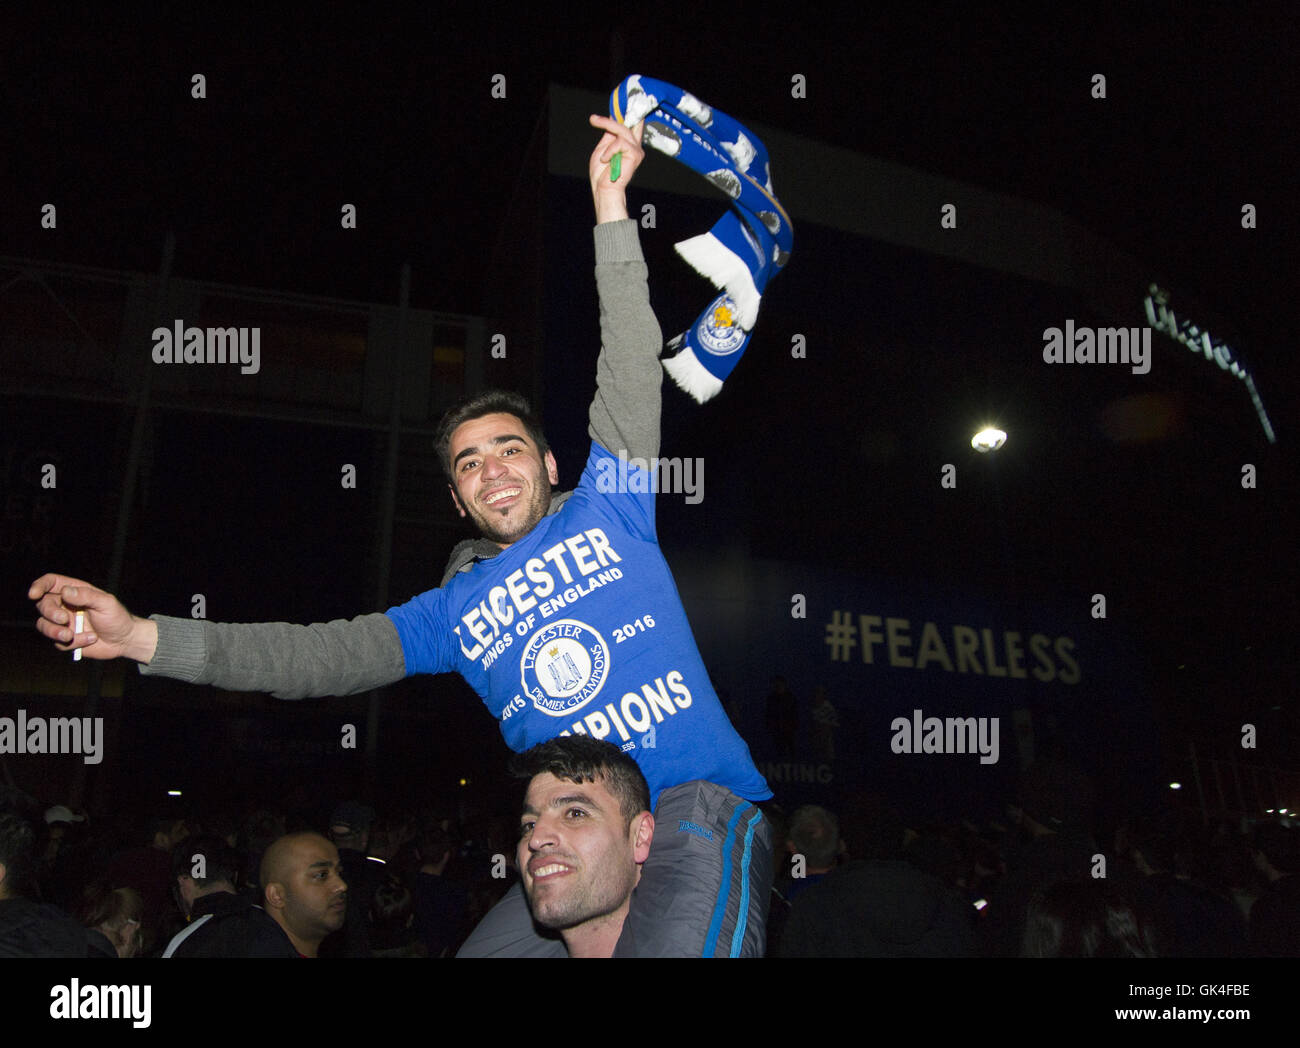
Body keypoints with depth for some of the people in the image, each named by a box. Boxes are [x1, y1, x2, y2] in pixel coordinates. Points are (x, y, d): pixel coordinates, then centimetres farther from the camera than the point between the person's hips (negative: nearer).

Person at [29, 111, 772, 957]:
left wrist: (611, 208, -3)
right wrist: (141, 635, 0)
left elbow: (634, 379, 1)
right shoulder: (455, 610, 14)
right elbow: (317, 655, 9)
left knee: (668, 949, -29)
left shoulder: (607, 514, 7)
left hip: (704, 814, -4)